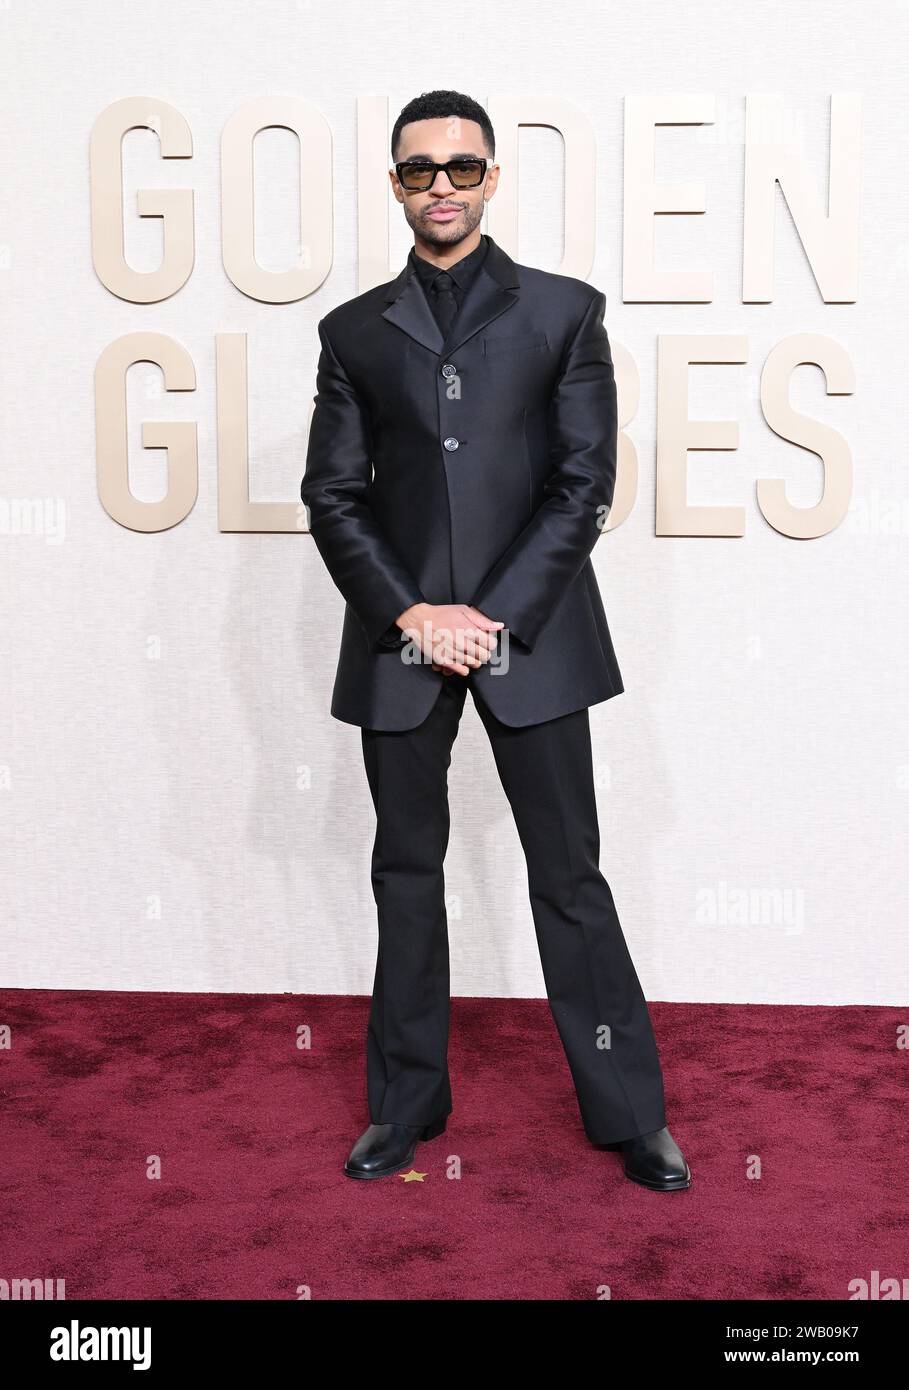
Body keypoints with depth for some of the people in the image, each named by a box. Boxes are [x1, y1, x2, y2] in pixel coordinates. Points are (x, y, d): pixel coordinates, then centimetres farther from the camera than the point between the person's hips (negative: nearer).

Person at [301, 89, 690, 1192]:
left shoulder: (565, 312, 5)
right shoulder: (355, 332, 10)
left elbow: (584, 482, -2)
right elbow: (334, 494, 5)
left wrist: (497, 617, -10)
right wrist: (409, 614, -8)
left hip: (529, 632, -2)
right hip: (399, 635, 2)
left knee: (569, 875, 3)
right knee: (406, 874, 11)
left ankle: (628, 1113, 16)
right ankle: (407, 1101, 25)